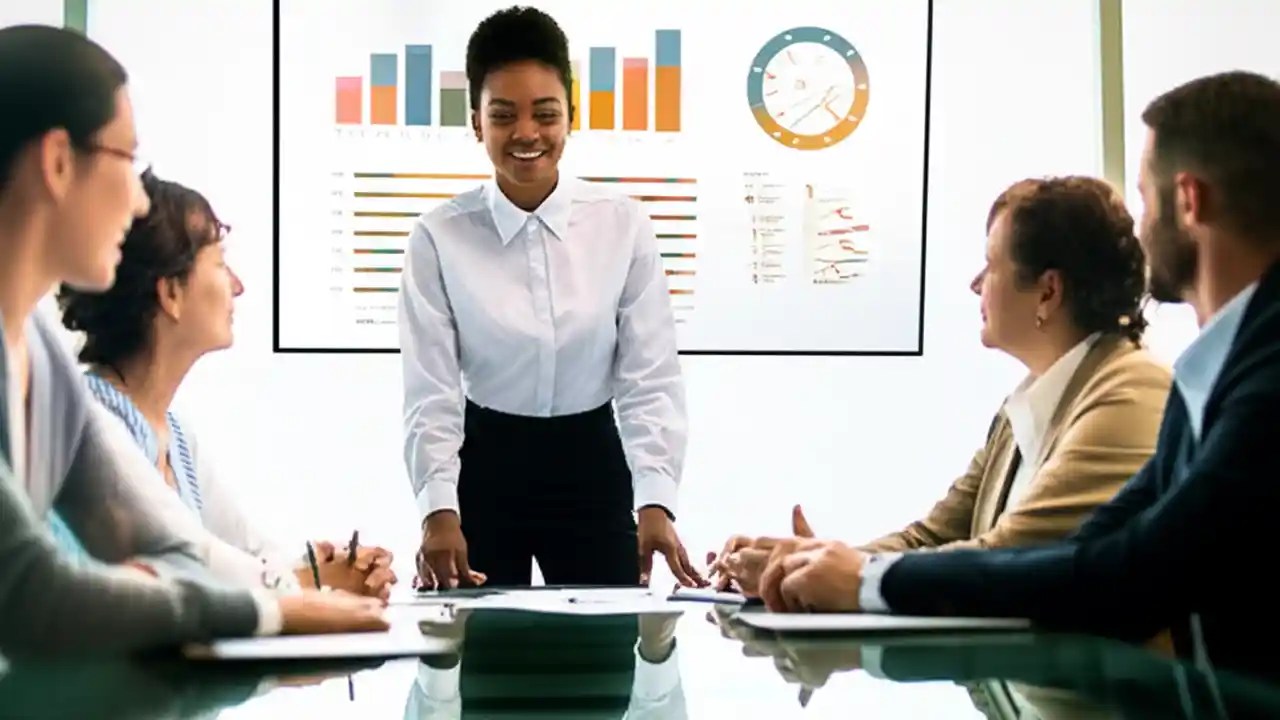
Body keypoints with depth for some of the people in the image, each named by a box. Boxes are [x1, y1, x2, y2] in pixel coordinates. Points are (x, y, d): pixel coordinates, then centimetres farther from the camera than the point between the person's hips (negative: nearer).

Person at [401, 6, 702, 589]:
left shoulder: (623, 226, -6)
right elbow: (431, 389, -10)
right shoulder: (440, 237, -8)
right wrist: (439, 508, -24)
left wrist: (655, 502, -22)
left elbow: (651, 377, -9)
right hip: (485, 468, -1)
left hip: (591, 467, 1)